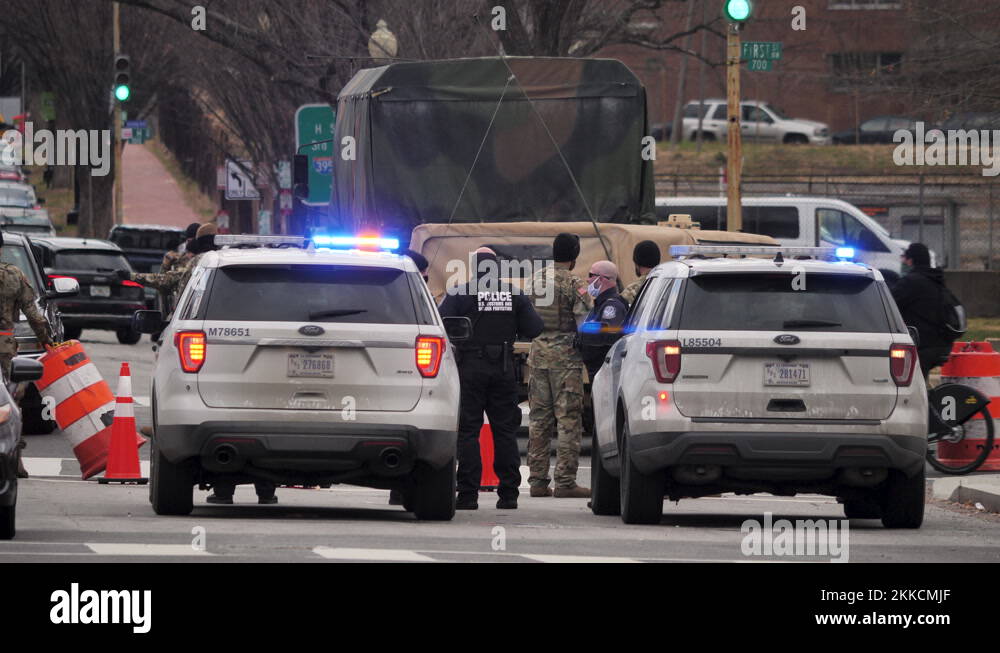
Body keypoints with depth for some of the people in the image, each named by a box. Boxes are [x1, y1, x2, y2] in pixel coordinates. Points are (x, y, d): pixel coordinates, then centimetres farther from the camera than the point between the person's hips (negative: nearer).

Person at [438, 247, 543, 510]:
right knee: (505, 431, 9)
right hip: (504, 369, 3)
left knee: (467, 431, -1)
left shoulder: (460, 294, -6)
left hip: (470, 368, -3)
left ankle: (468, 495, -6)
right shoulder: (514, 294, 4)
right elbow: (534, 328, 3)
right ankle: (508, 493, 7)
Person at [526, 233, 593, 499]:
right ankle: (565, 482, -7)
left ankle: (537, 480, 10)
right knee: (569, 420, -4)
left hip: (538, 354, 6)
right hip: (565, 357, -6)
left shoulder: (536, 279, 8)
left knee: (539, 418, 10)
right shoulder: (572, 283, -11)